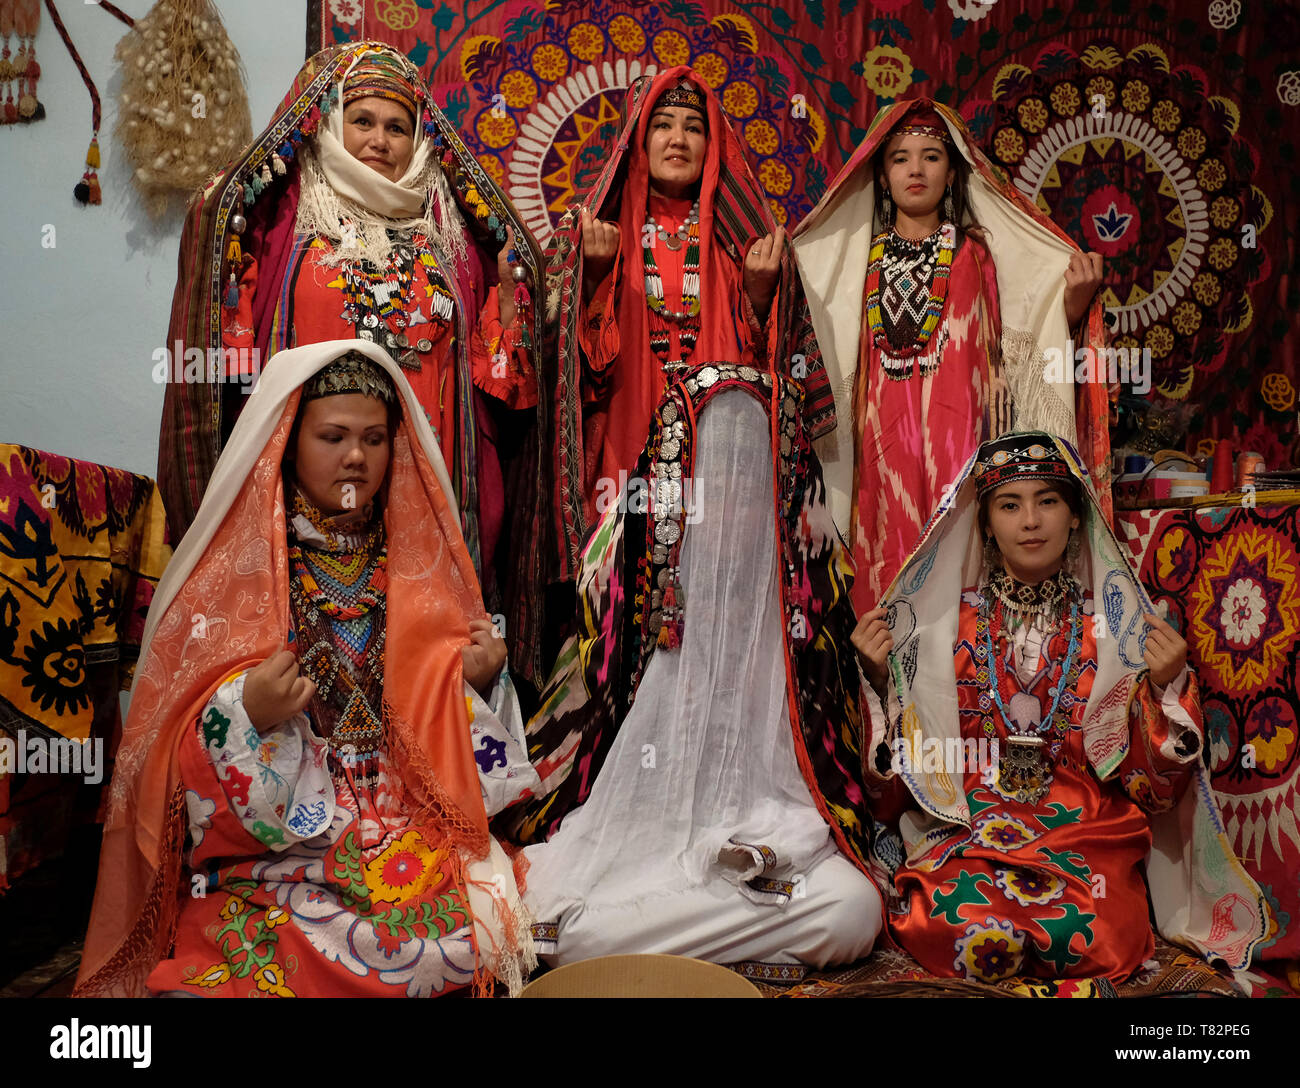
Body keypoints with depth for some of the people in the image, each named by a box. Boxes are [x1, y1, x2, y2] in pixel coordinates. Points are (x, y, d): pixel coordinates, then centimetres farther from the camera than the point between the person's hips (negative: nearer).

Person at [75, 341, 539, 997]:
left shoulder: (422, 559, 9)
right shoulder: (229, 565, 0)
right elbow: (179, 739, -1)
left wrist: (482, 678, -2)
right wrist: (246, 714, -20)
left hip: (416, 826, 3)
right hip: (269, 840, -2)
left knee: (477, 935, -22)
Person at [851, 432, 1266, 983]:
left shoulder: (1117, 625, 6)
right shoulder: (941, 619, 5)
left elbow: (1158, 784, 6)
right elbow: (895, 776, 6)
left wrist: (1166, 685, -9)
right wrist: (880, 678, -9)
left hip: (1086, 833, 1)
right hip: (963, 828, -1)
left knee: (1082, 937, -31)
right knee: (971, 933, -32)